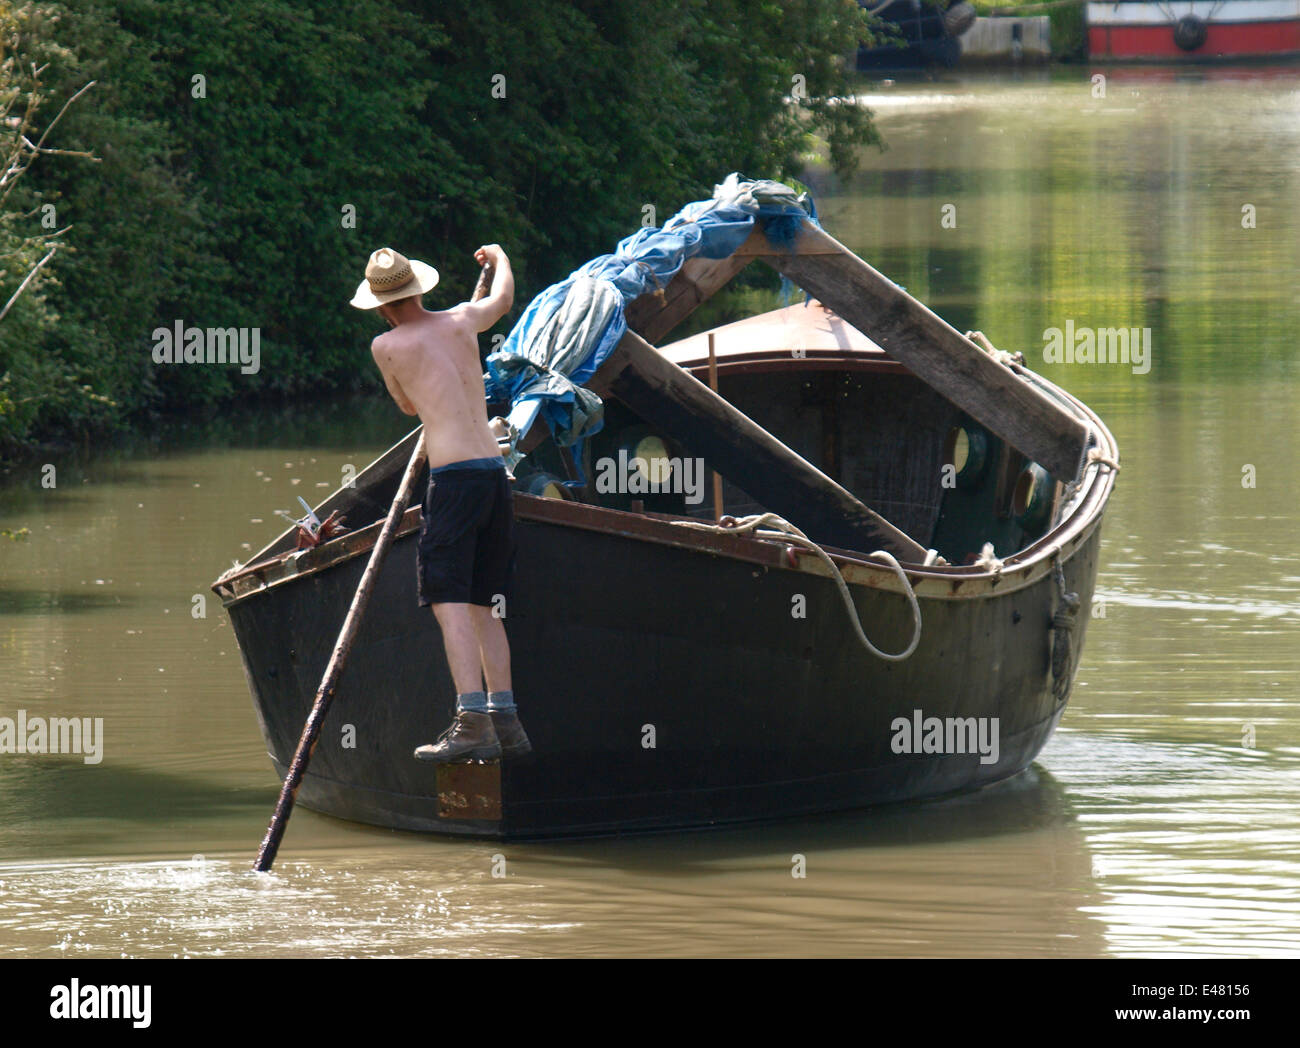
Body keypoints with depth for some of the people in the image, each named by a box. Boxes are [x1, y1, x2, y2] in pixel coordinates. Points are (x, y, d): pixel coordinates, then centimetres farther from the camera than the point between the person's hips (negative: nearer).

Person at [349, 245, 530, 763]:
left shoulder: (386, 347, 3)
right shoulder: (463, 321, 14)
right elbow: (503, 297, 39)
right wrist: (498, 258, 59)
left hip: (454, 474, -6)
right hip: (496, 472, 6)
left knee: (451, 603, -11)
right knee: (484, 605, 14)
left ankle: (473, 721, -23)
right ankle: (505, 720, 11)